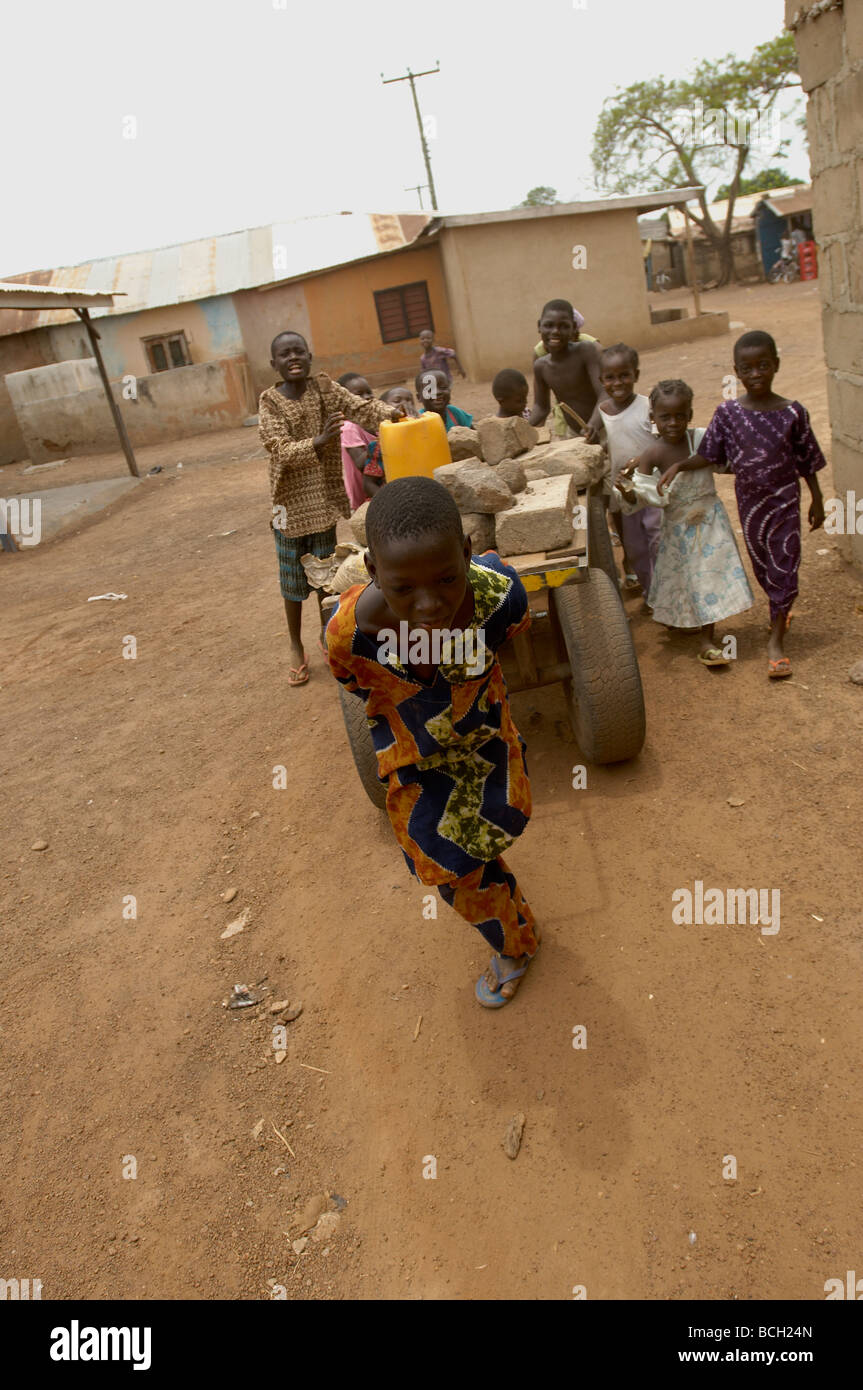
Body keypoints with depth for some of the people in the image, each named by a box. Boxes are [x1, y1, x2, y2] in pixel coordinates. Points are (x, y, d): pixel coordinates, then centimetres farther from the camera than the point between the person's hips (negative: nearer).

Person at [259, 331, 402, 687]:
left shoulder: (325, 387, -1)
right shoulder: (269, 402, -8)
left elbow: (360, 407, -14)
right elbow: (282, 451, -20)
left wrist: (390, 412, -35)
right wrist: (318, 442, -37)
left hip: (324, 497, 2)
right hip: (292, 500, -2)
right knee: (293, 577, 8)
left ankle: (327, 634, 34)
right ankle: (296, 647, 24)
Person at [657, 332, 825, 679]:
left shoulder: (793, 412, -9)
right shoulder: (727, 412, -8)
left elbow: (807, 461, -2)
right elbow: (708, 455, -3)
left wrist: (817, 500, 3)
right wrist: (679, 465, -20)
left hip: (784, 498, -2)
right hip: (749, 500, 2)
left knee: (784, 566, -2)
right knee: (762, 565, 17)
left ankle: (776, 640, 4)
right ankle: (780, 609, 45)